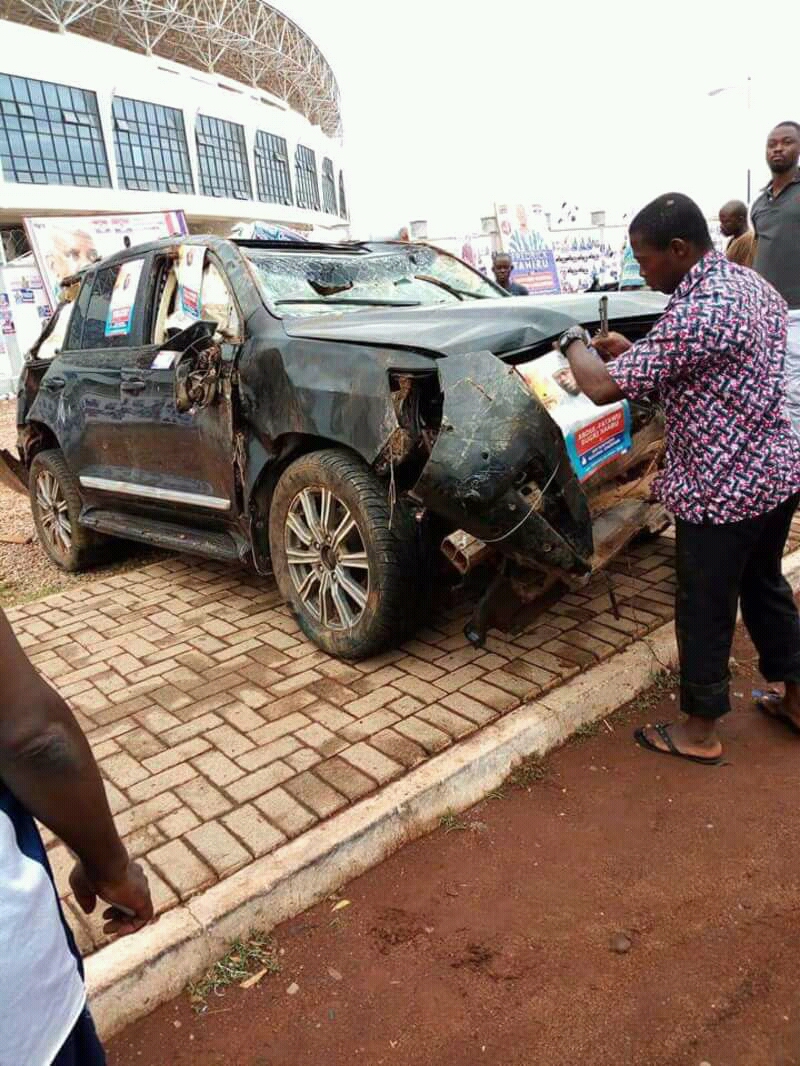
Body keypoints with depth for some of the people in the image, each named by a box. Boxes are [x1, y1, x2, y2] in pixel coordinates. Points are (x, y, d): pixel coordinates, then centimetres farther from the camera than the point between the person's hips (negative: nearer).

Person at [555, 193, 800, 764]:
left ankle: (699, 731, 24)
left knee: (705, 610, 7)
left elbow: (602, 387, -25)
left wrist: (575, 341, -5)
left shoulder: (699, 312, -25)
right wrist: (635, 350, 11)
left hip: (724, 489, -9)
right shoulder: (752, 283, 7)